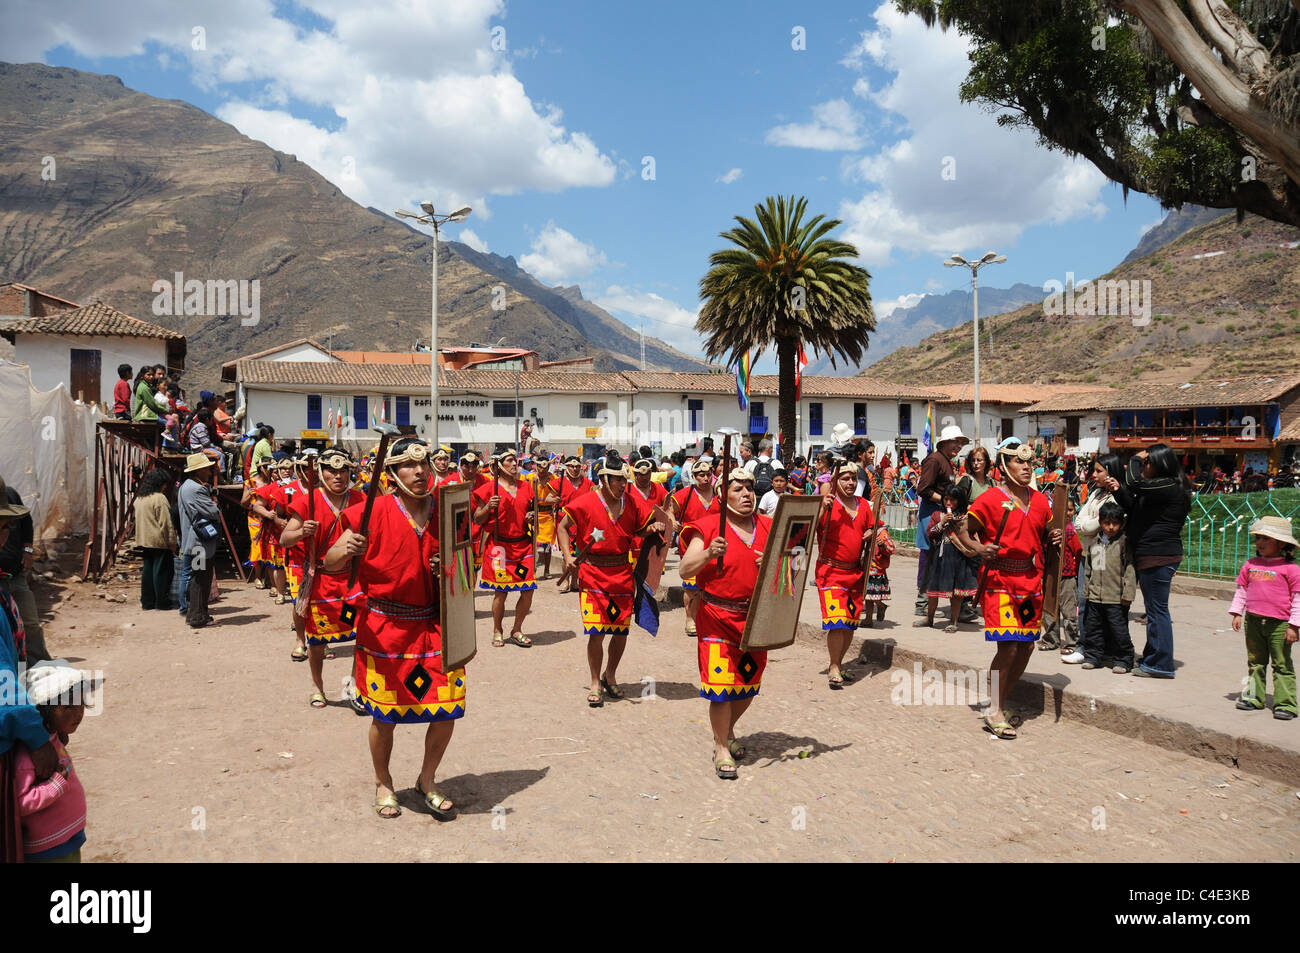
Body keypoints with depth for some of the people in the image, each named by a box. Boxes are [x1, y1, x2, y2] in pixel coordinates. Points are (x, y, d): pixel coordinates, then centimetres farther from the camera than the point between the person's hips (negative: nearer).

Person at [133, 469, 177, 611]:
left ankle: (147, 602, 15)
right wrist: (172, 542, -11)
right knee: (162, 571, -2)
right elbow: (166, 523, -16)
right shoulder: (159, 498, -14)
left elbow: (139, 521, 20)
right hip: (159, 541, -8)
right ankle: (162, 602, 2)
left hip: (144, 540, 8)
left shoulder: (139, 499, 14)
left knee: (148, 570, 12)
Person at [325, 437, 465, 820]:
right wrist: (343, 551, -30)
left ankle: (427, 780, 28)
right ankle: (383, 784, 34)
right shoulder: (374, 513, -10)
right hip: (385, 629, -3)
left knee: (447, 709, 3)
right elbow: (330, 565, -8)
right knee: (384, 715, 8)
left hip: (435, 626, 3)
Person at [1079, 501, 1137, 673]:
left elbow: (1130, 569, -10)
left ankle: (1123, 660, 10)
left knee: (1119, 630, -1)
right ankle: (1093, 656, 24)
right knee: (1093, 627, 12)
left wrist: (1128, 593, -14)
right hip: (1095, 597, 6)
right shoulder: (1095, 542, 12)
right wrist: (1087, 591, 17)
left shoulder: (1124, 542, -6)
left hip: (1116, 599, -6)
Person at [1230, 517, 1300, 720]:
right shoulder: (1251, 565, 8)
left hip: (1279, 624, -5)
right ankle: (1254, 697, 23)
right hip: (1253, 621, 5)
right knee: (1255, 662, 14)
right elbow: (1241, 590, 16)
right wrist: (1237, 613, 8)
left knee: (1282, 665, 2)